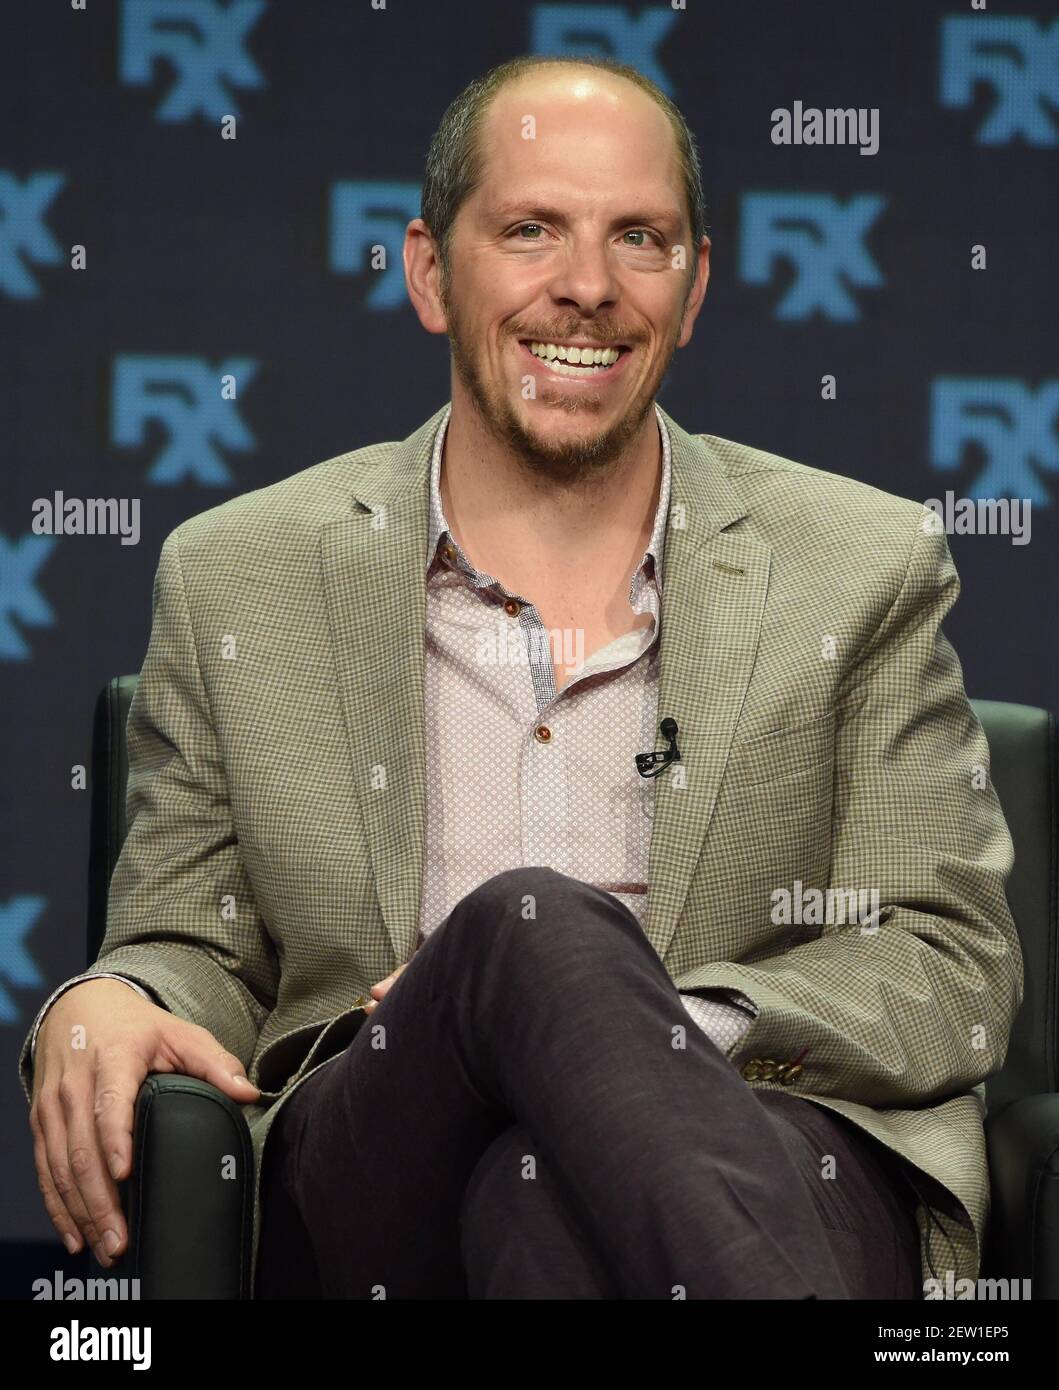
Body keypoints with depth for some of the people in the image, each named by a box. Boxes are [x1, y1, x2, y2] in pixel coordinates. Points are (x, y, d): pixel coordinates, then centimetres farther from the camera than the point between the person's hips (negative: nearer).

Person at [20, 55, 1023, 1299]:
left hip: (764, 1167, -2)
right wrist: (103, 1008, -8)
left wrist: (672, 1031, -11)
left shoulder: (865, 569, 13)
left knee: (547, 1194, -41)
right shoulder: (236, 581, 15)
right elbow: (195, 955, 19)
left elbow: (952, 974, 9)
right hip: (373, 1211, 2)